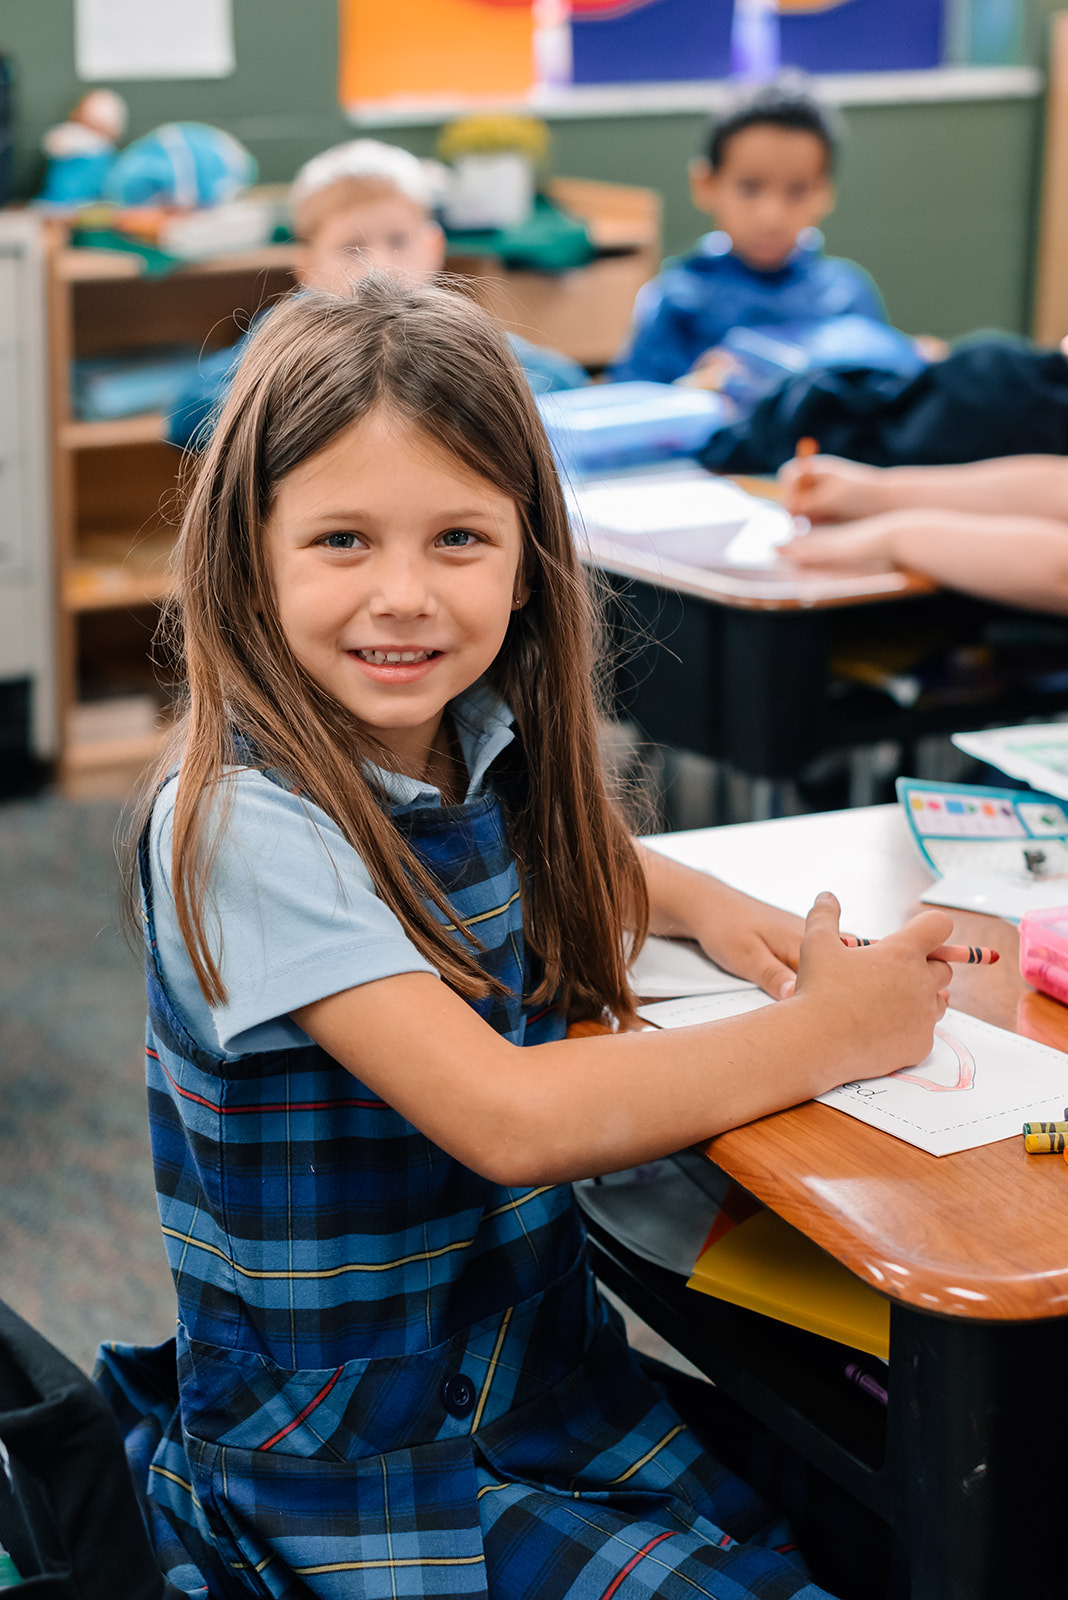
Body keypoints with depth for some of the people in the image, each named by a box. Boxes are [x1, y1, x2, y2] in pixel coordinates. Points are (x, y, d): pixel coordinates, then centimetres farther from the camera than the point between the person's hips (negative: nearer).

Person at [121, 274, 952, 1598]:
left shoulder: (481, 746, -3)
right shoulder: (239, 824, -23)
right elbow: (507, 1117, -29)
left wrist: (699, 903, 0)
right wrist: (827, 1033, -19)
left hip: (543, 1363, 7)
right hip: (346, 1456, -7)